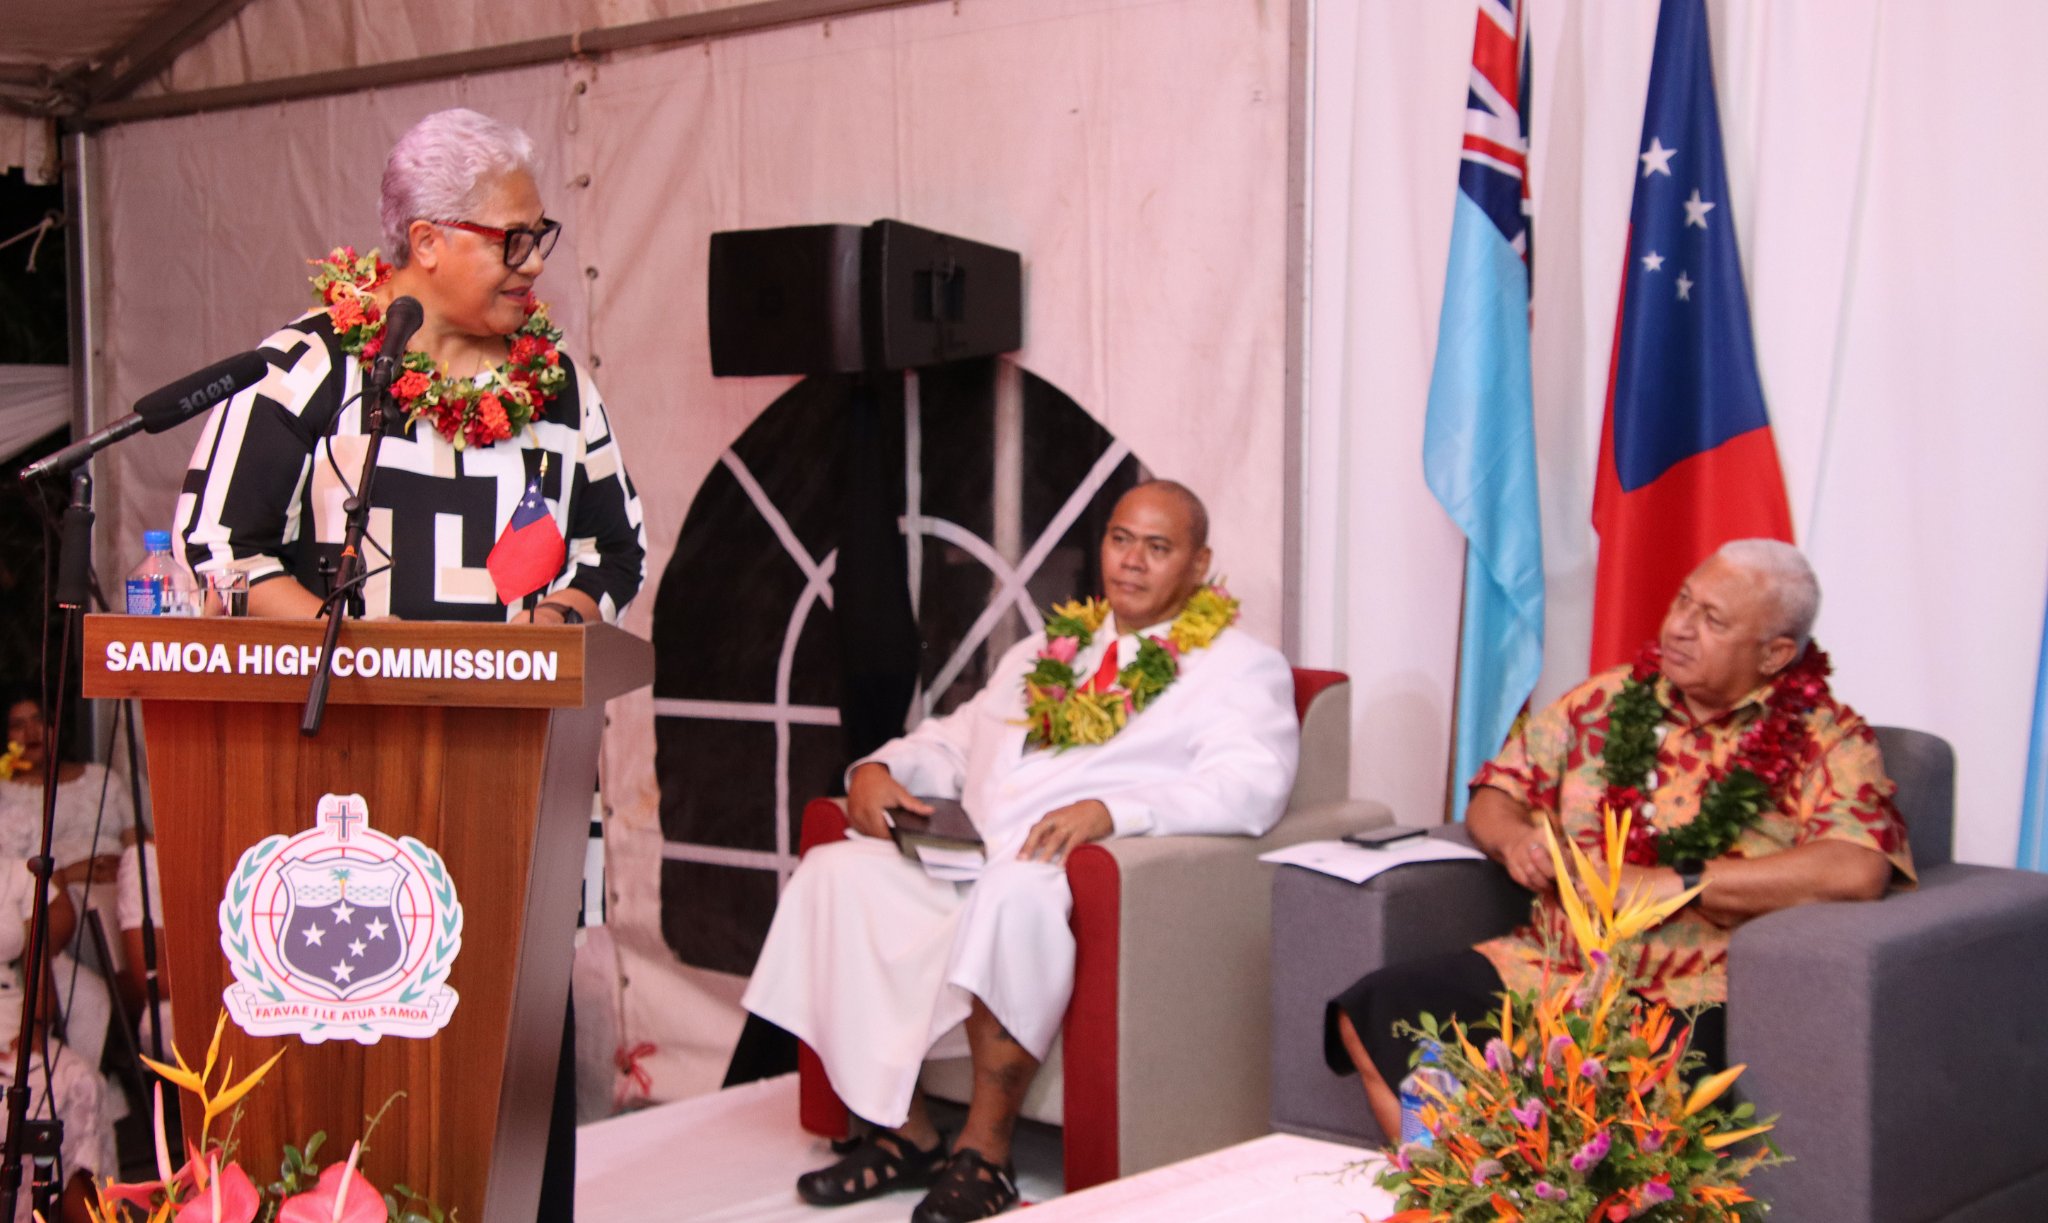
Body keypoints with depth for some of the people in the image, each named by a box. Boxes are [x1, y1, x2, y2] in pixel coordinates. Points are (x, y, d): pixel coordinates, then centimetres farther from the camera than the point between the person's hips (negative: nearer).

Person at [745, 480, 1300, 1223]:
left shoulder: (1241, 668, 7)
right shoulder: (1044, 653, 30)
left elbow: (1250, 789, -11)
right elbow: (954, 741, 33)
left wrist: (1110, 812, -25)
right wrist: (880, 768, 9)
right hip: (961, 874, 7)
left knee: (1016, 890, -39)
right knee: (836, 869, -18)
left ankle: (985, 1147, -24)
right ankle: (901, 1130, -14)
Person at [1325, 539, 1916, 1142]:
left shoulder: (1827, 740, -1)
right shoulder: (1606, 701, 13)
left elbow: (1859, 869, -20)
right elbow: (1493, 797, 19)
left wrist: (1671, 883, -20)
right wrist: (1514, 838, -7)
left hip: (1690, 999, -5)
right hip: (1547, 965, 5)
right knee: (1377, 1011, -16)